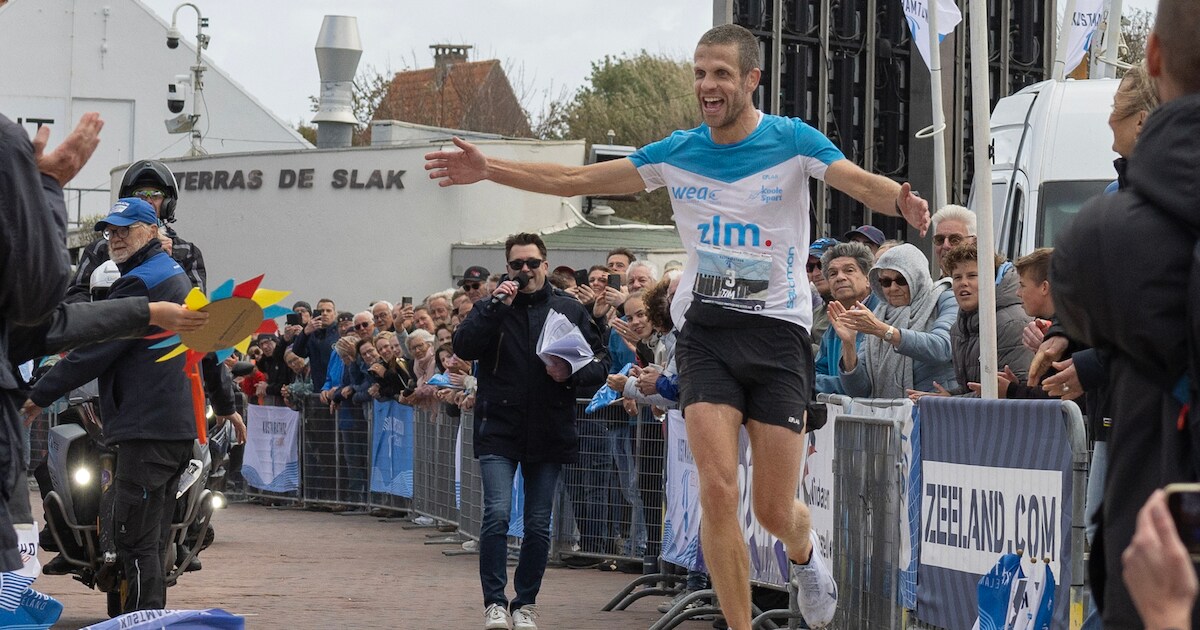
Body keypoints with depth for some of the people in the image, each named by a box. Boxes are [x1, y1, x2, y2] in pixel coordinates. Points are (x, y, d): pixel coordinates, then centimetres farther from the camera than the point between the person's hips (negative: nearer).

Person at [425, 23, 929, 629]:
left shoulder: (792, 141, -5)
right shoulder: (677, 152, 4)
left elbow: (862, 183, -21)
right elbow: (574, 180, 7)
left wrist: (899, 201, -44)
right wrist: (489, 169, -2)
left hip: (778, 329, -2)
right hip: (705, 329, 2)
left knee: (775, 511, 0)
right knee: (717, 489, -15)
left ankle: (803, 551, 38)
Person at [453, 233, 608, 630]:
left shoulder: (570, 310, 7)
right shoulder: (491, 307, 7)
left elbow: (600, 365, 6)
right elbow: (463, 348, -8)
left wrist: (571, 374, -14)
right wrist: (497, 308, -13)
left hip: (549, 432, 1)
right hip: (499, 430, -1)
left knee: (538, 524, 6)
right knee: (497, 515, -14)